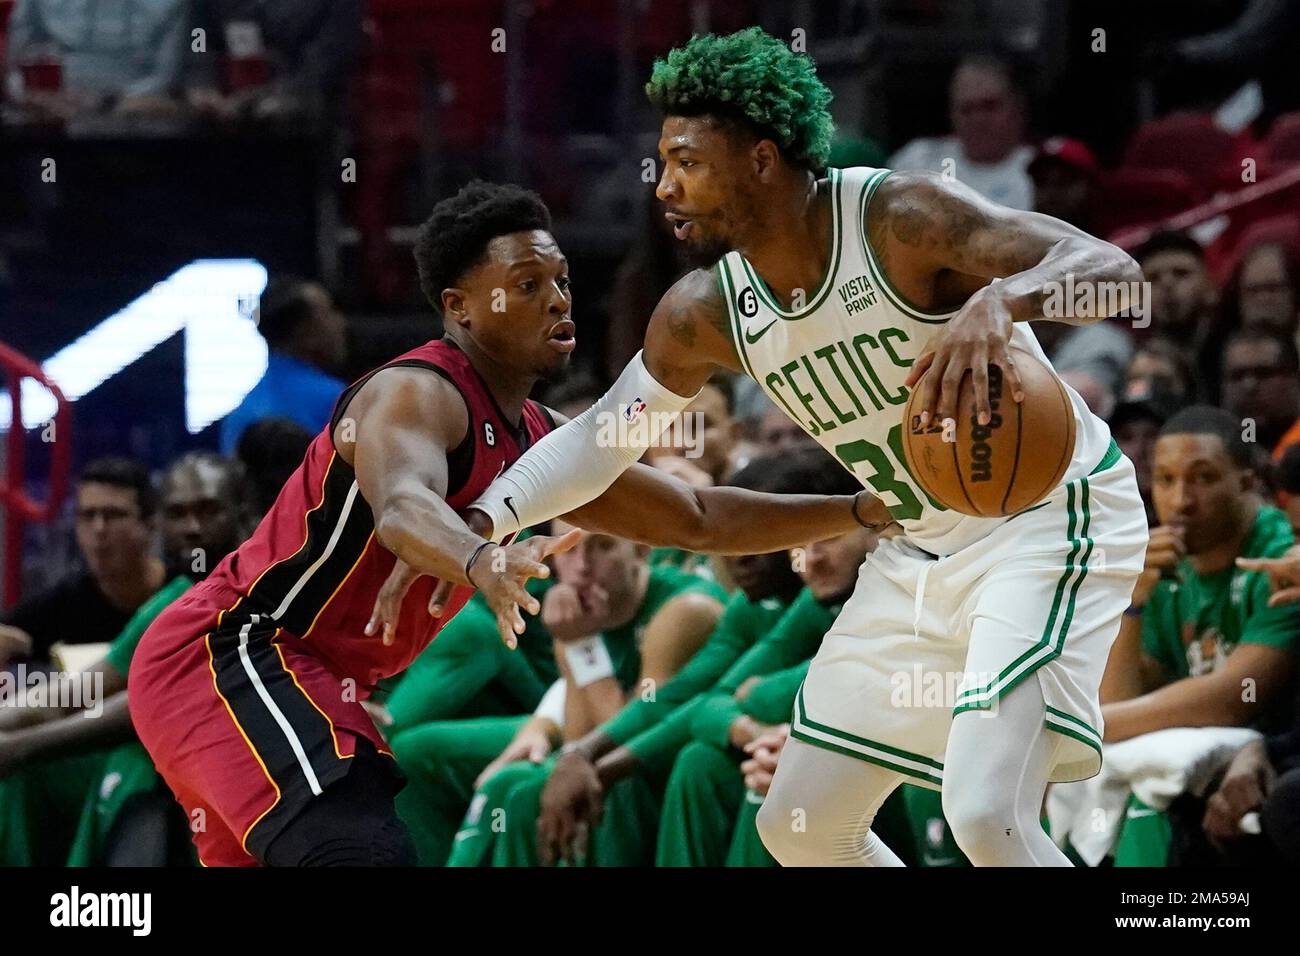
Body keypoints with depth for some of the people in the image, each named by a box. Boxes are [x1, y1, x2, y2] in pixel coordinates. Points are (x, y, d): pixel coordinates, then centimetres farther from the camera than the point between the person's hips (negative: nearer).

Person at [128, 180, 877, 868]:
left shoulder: (537, 444, 12)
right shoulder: (415, 395, -17)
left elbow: (697, 520, 21)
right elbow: (403, 508, -41)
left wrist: (860, 511, 15)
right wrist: (482, 561, -62)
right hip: (228, 650, -11)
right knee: (366, 853, -29)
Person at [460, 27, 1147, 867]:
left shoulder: (900, 217, -23)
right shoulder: (705, 314, -3)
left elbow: (1113, 269, -31)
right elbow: (601, 438, 9)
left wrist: (998, 299, -52)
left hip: (1050, 518, -8)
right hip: (923, 554, 8)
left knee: (986, 814, -26)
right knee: (801, 825, 10)